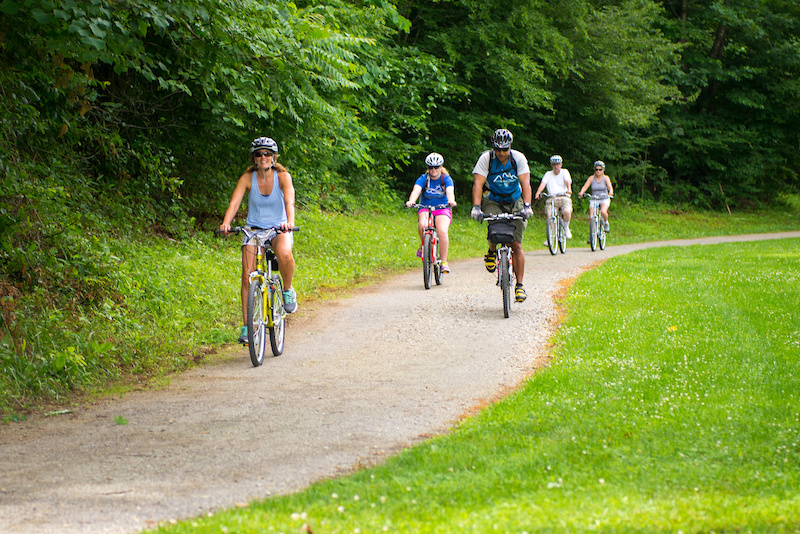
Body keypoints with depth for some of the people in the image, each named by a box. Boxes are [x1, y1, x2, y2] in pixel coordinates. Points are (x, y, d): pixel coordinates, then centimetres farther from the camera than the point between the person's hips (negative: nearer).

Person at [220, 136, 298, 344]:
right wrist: (226, 223, -36)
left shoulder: (283, 176, -9)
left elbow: (289, 201, -24)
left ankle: (288, 291, -8)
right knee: (248, 277, -13)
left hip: (278, 229, -2)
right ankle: (246, 326, -5)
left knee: (284, 253, -36)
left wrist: (290, 222, -44)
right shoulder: (248, 178, -6)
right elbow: (234, 203, -17)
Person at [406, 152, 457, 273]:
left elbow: (450, 191, -25)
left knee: (442, 231, -26)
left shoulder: (446, 179, -6)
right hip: (425, 208, 1)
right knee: (423, 225, -33)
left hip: (443, 209, -1)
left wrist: (451, 200, -48)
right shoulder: (423, 179, -5)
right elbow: (416, 190, -23)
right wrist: (411, 201, -45)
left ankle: (444, 262, -16)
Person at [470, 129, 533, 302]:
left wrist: (527, 205, -39)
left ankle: (519, 285, -4)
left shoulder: (518, 158, -15)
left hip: (515, 202, 0)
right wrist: (476, 207, -39)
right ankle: (492, 252, 2)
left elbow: (525, 183, -23)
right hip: (493, 201, 0)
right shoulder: (486, 158, -17)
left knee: (516, 245, -8)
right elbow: (478, 183, -25)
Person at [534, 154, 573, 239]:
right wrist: (538, 192, -21)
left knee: (567, 211, -31)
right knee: (550, 215, -24)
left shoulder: (564, 172, 14)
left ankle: (566, 228, 0)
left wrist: (569, 189, -30)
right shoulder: (548, 174, 18)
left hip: (564, 198, -1)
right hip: (552, 198, 1)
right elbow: (543, 183, 0)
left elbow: (567, 181, -6)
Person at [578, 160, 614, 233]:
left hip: (604, 199, -1)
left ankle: (606, 222, 1)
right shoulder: (591, 178, -1)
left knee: (603, 211, -31)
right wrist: (581, 192, -34)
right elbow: (585, 187, -12)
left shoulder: (606, 178, -3)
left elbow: (610, 187, -16)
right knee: (591, 217, -14)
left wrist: (610, 192, -40)